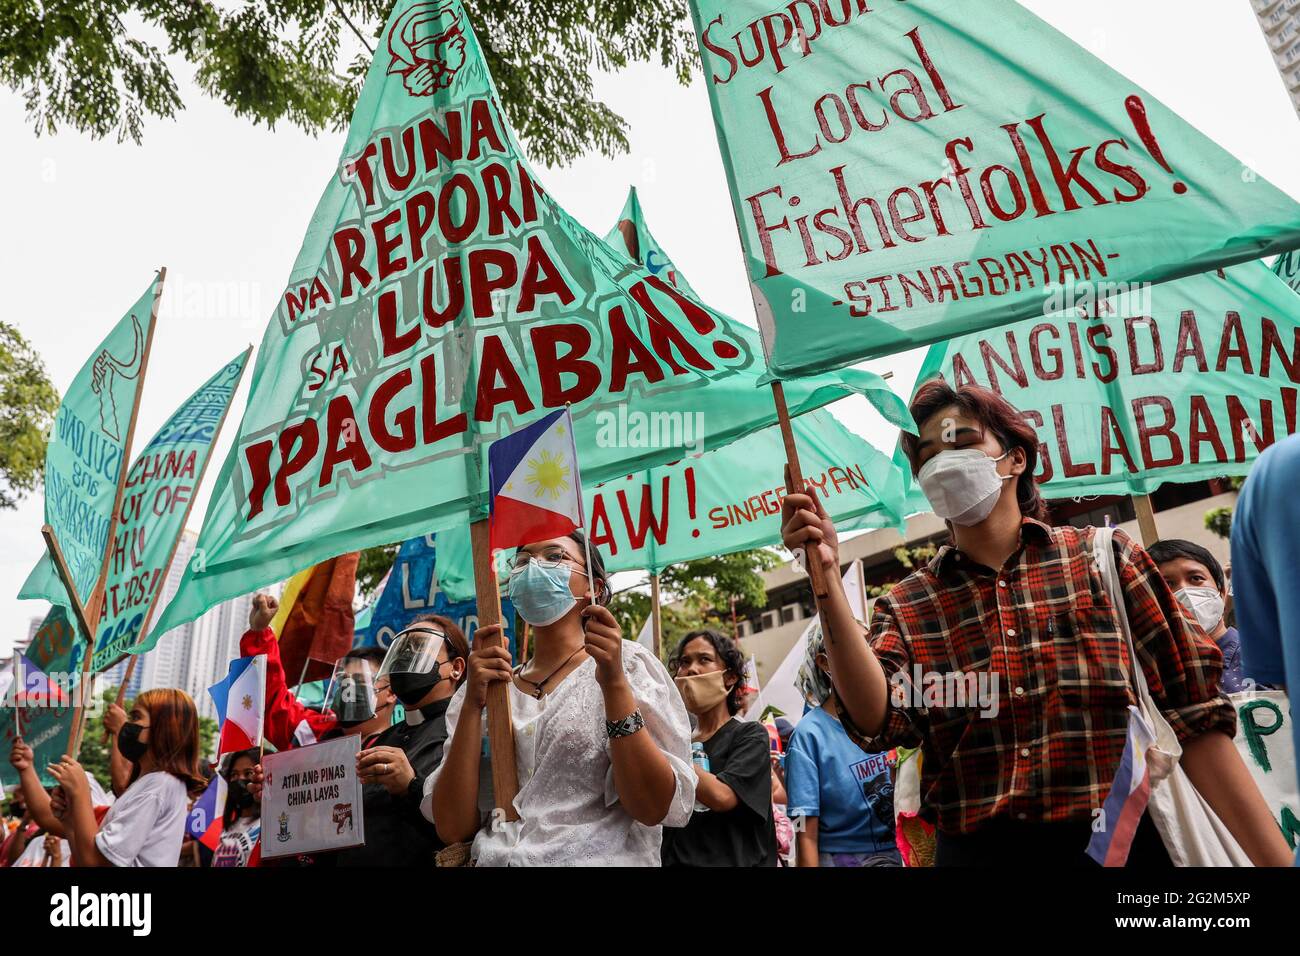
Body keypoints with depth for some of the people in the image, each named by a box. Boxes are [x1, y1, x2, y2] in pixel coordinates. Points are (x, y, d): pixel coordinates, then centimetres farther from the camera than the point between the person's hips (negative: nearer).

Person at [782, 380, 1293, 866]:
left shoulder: (1103, 559, -2)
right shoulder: (904, 608, -1)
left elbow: (1197, 720, -2)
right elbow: (877, 722, -18)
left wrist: (1277, 857, -8)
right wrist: (828, 579, -25)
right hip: (976, 850, 0)